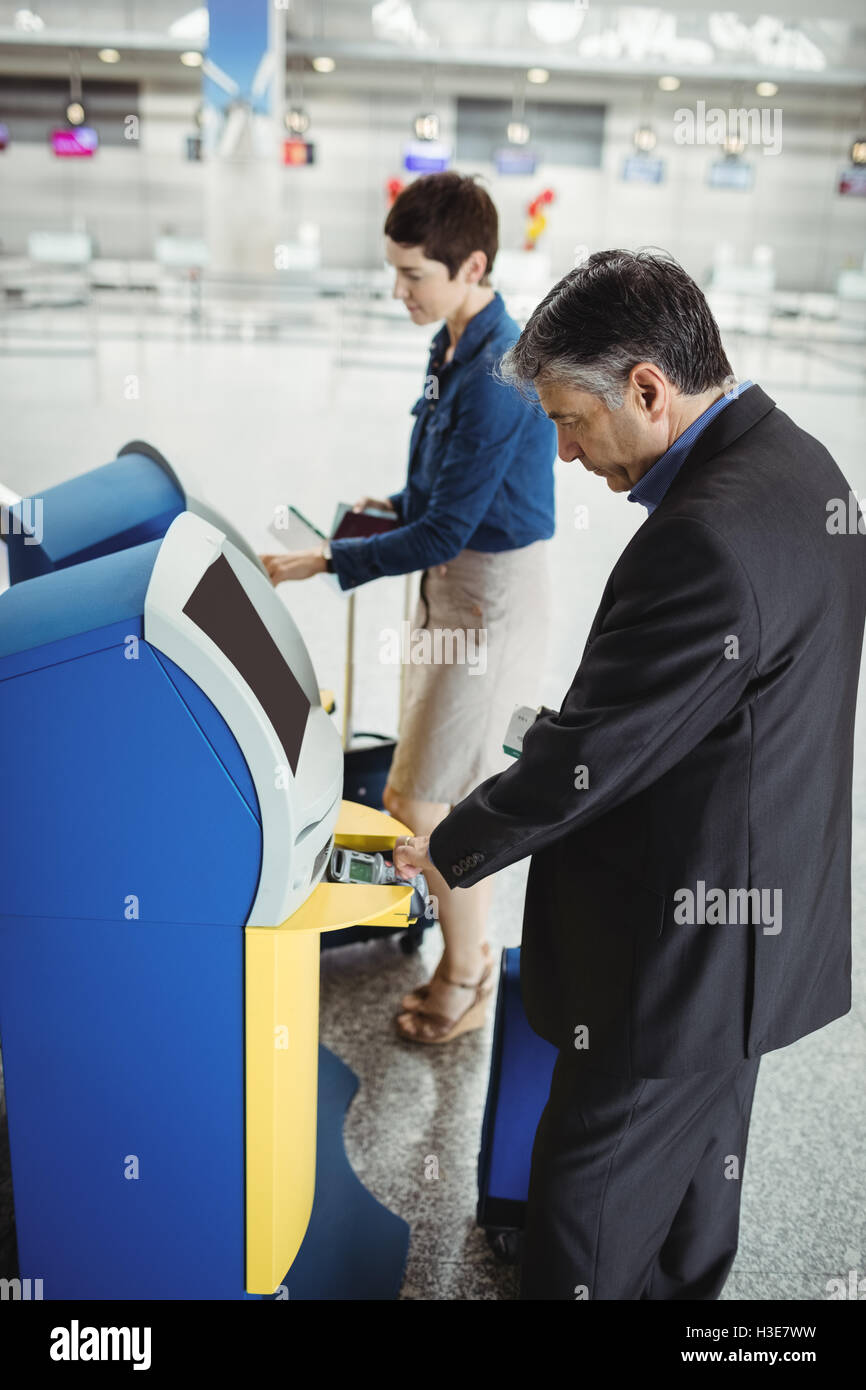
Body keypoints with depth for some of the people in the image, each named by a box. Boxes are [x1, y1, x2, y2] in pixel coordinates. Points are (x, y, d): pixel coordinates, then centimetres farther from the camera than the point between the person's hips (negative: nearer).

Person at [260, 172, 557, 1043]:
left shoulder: (497, 374, -25)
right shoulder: (455, 345, 6)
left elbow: (446, 533, -25)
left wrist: (325, 563, -20)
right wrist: (397, 504, 4)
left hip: (492, 600, -10)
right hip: (455, 587, 10)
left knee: (418, 803, -1)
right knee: (464, 789, 19)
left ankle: (462, 982, 20)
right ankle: (471, 953, 37)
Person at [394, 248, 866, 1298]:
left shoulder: (706, 539, -30)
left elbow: (589, 755, -24)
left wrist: (449, 848, -7)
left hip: (681, 957, -10)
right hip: (756, 925, 10)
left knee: (589, 1193, 10)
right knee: (700, 1165, 28)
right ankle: (678, 1290, 49)